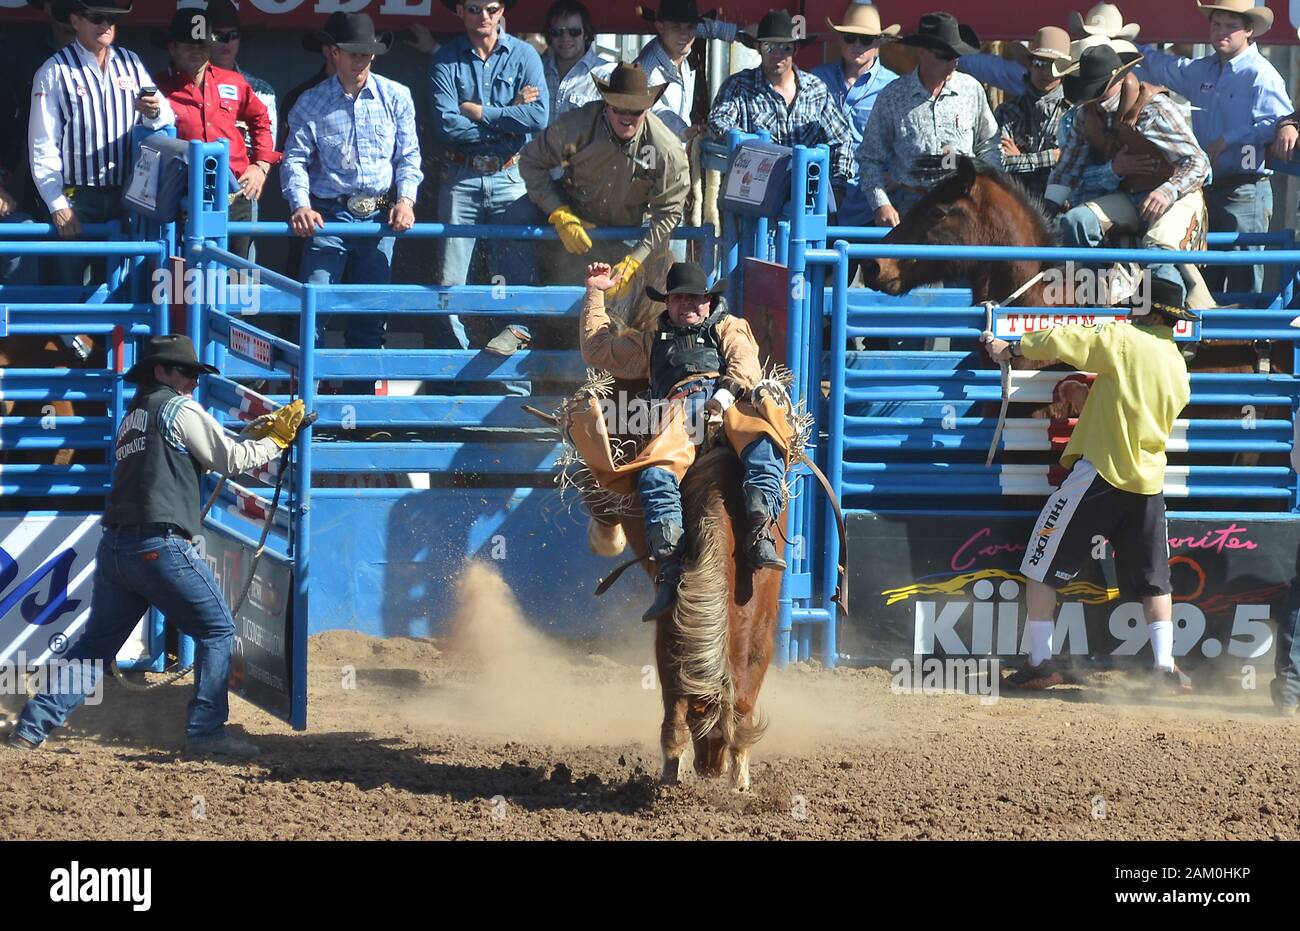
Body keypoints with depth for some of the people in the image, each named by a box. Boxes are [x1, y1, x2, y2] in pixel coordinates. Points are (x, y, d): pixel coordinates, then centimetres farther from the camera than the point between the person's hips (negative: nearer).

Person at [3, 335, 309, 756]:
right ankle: (205, 730, -3)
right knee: (217, 630, 4)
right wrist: (275, 440, 13)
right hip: (160, 546, -8)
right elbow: (231, 460, 0)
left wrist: (256, 434, 22)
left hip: (114, 548, 8)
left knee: (96, 643, 13)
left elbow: (210, 452, 26)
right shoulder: (180, 409, -1)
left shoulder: (134, 416, 24)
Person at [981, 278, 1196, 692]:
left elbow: (1063, 343, -7)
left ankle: (1040, 662, 0)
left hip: (1100, 470, -6)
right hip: (1149, 482, 6)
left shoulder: (1125, 341, -8)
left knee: (1042, 565, 3)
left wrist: (1013, 347, 11)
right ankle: (1165, 666, 6)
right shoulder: (1179, 368, 12)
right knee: (1153, 578, 15)